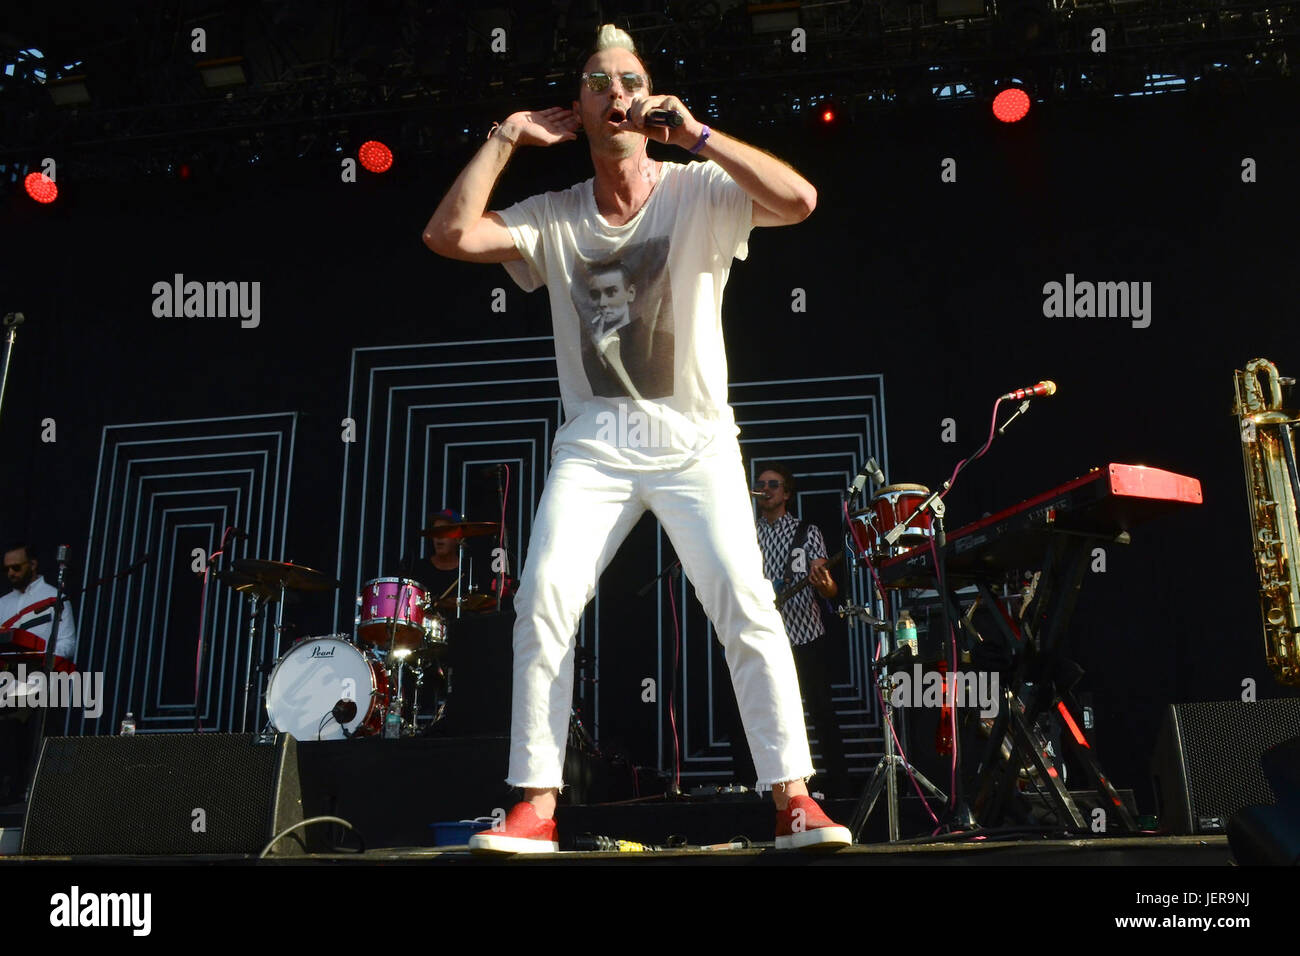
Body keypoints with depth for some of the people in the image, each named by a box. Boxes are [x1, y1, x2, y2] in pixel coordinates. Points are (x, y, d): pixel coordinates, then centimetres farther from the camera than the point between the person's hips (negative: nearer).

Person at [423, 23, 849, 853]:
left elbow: (799, 200, -16)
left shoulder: (700, 192, 1)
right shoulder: (554, 219, 8)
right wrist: (506, 139, 1)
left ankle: (794, 801, -3)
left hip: (695, 441, -2)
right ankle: (537, 807, -3)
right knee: (544, 601, -12)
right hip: (594, 445, 2)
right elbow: (449, 235, -4)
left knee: (747, 605, -13)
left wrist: (695, 133, -14)